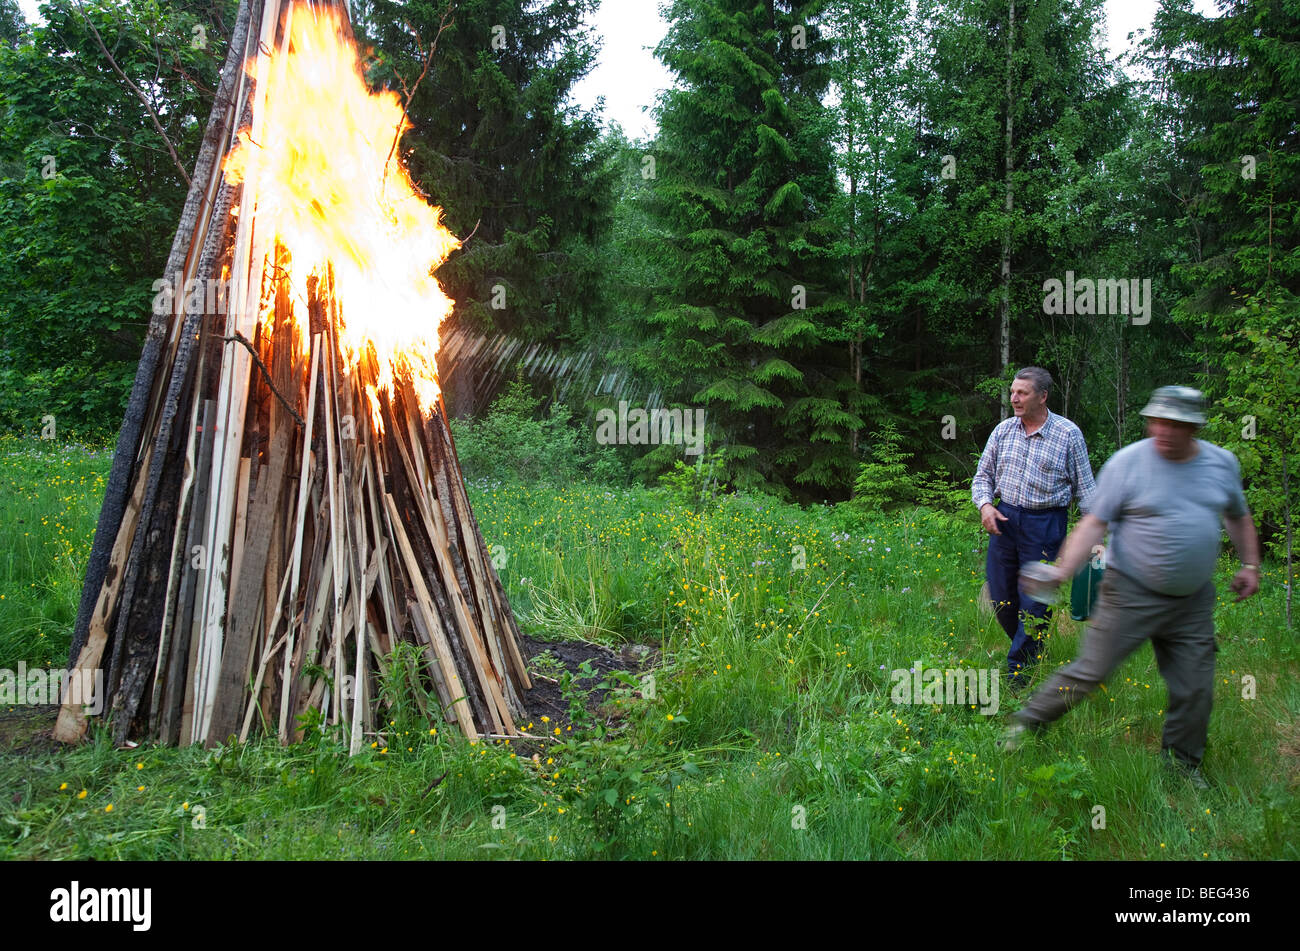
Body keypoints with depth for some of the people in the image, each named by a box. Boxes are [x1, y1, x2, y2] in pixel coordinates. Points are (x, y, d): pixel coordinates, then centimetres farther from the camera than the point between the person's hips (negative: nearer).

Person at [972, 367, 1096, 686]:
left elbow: (1085, 489, 0)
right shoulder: (1003, 429, 5)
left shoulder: (1068, 434, -5)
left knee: (1034, 602, -1)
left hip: (1045, 524, -4)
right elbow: (983, 474, 14)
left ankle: (1019, 671, 13)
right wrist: (985, 505, -6)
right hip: (1004, 519, 4)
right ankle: (1030, 649, 33)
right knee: (1000, 597, 8)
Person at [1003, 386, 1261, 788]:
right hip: (1130, 594, -4)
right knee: (1089, 672, -4)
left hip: (1193, 602, 5)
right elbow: (1094, 523, -14)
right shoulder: (1127, 462, -11)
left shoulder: (1223, 463, 4)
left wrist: (1250, 564, 15)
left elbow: (1239, 517, 22)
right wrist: (1062, 570, -25)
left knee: (1195, 690, 8)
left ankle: (1181, 764, 29)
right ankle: (1026, 724, 14)